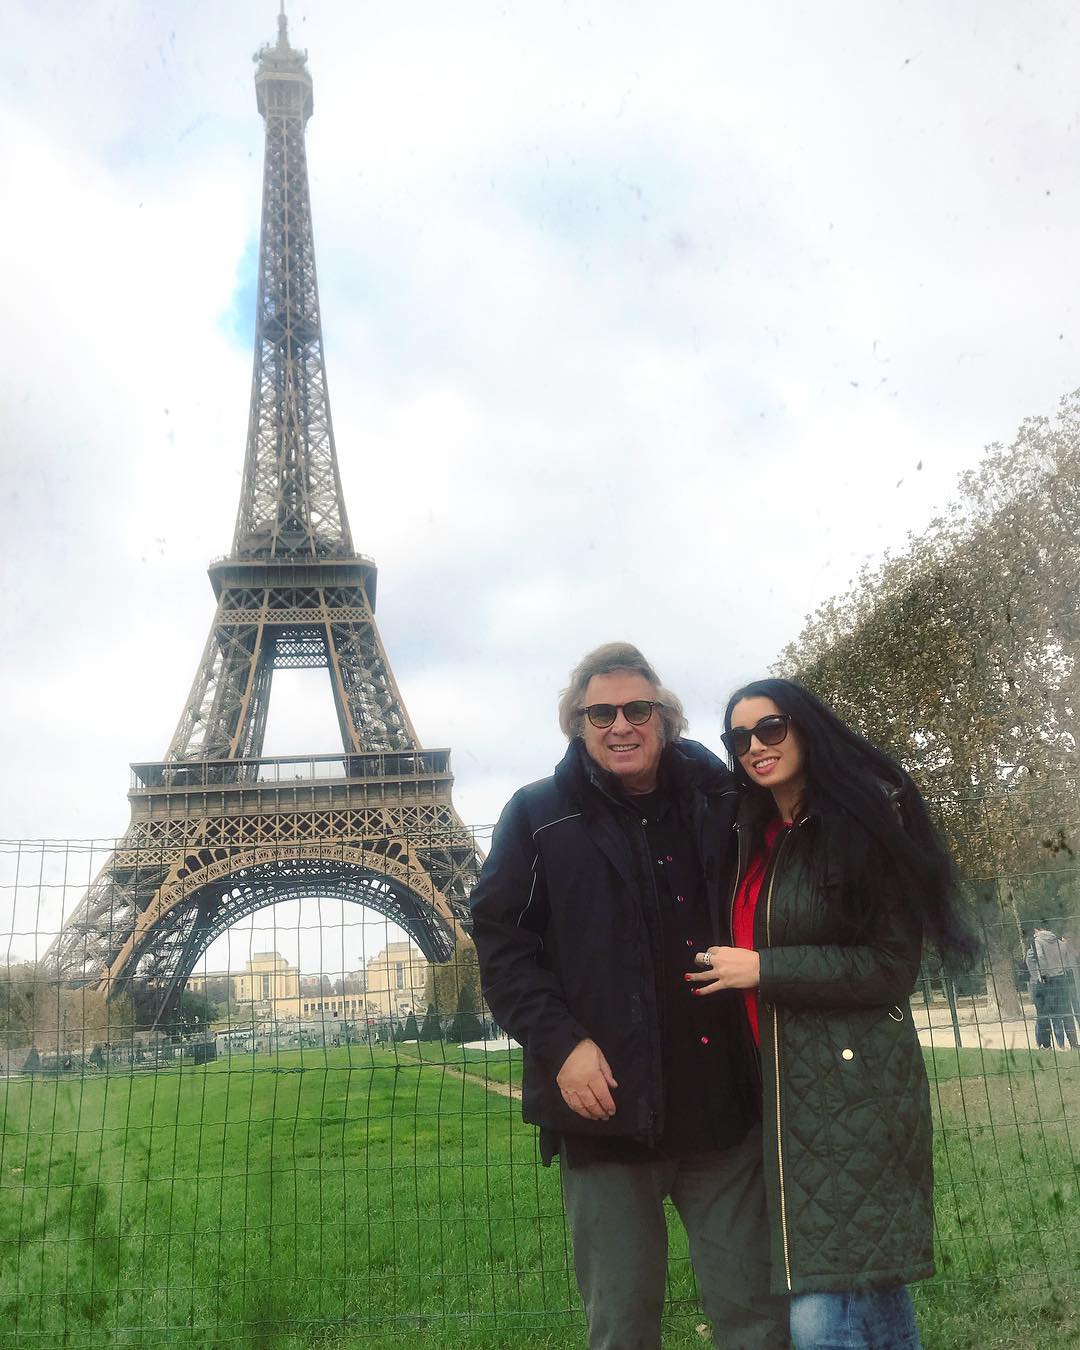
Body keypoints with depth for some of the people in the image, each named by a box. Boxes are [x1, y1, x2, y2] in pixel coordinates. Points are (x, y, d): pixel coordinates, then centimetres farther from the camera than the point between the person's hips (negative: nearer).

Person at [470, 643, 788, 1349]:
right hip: (608, 1105, -1)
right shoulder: (540, 816, 2)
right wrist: (560, 1043, -11)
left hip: (725, 1105, 2)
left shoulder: (720, 803, 7)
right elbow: (500, 940, -1)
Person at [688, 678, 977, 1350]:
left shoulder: (865, 822, -9)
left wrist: (763, 969, -15)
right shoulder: (756, 840, 13)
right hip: (788, 1083, 7)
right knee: (872, 1284, 16)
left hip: (852, 1083, -7)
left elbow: (893, 967, -13)